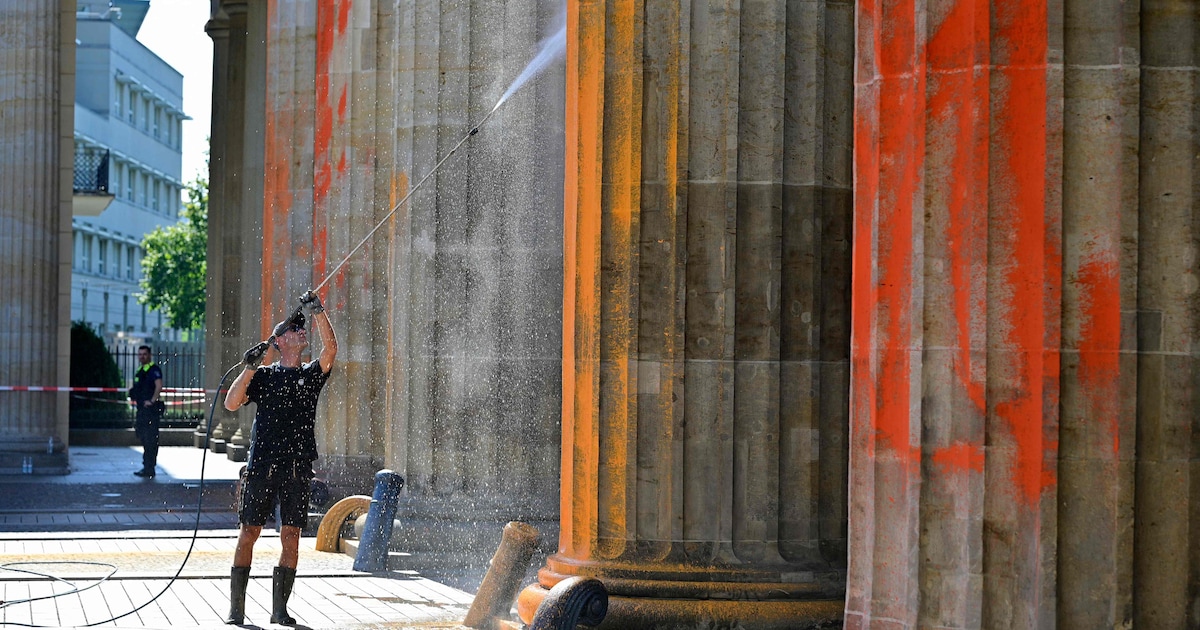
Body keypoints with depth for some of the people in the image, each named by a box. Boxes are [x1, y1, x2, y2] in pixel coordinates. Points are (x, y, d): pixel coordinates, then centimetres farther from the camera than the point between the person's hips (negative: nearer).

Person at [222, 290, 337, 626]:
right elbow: (231, 403, -1)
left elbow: (331, 348, -4)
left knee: (291, 536, -1)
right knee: (248, 533, -1)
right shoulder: (264, 375, 9)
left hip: (297, 468, 2)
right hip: (262, 465, -2)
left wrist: (318, 312, -12)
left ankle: (280, 608, 5)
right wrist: (249, 369, -11)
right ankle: (236, 607, 5)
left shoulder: (311, 374, 14)